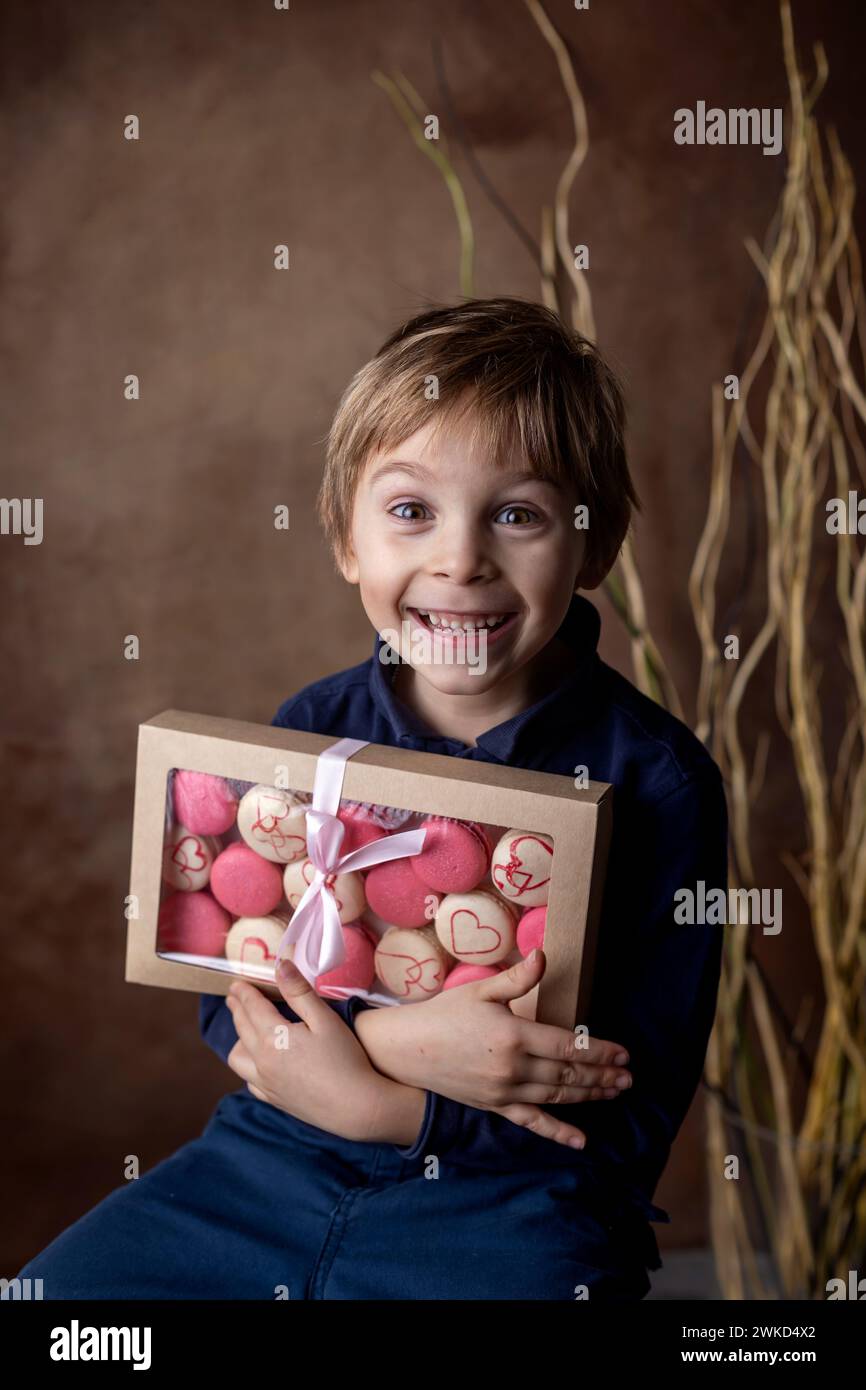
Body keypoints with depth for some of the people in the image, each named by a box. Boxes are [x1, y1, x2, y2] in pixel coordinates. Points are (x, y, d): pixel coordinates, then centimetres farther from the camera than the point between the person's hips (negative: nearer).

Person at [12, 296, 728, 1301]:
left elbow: (630, 1114, -11)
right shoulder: (312, 729, -1)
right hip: (269, 1164, 3)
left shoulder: (655, 777, -13)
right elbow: (231, 988, -2)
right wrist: (397, 1042, -23)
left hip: (512, 1207, -3)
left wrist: (369, 1097, -22)